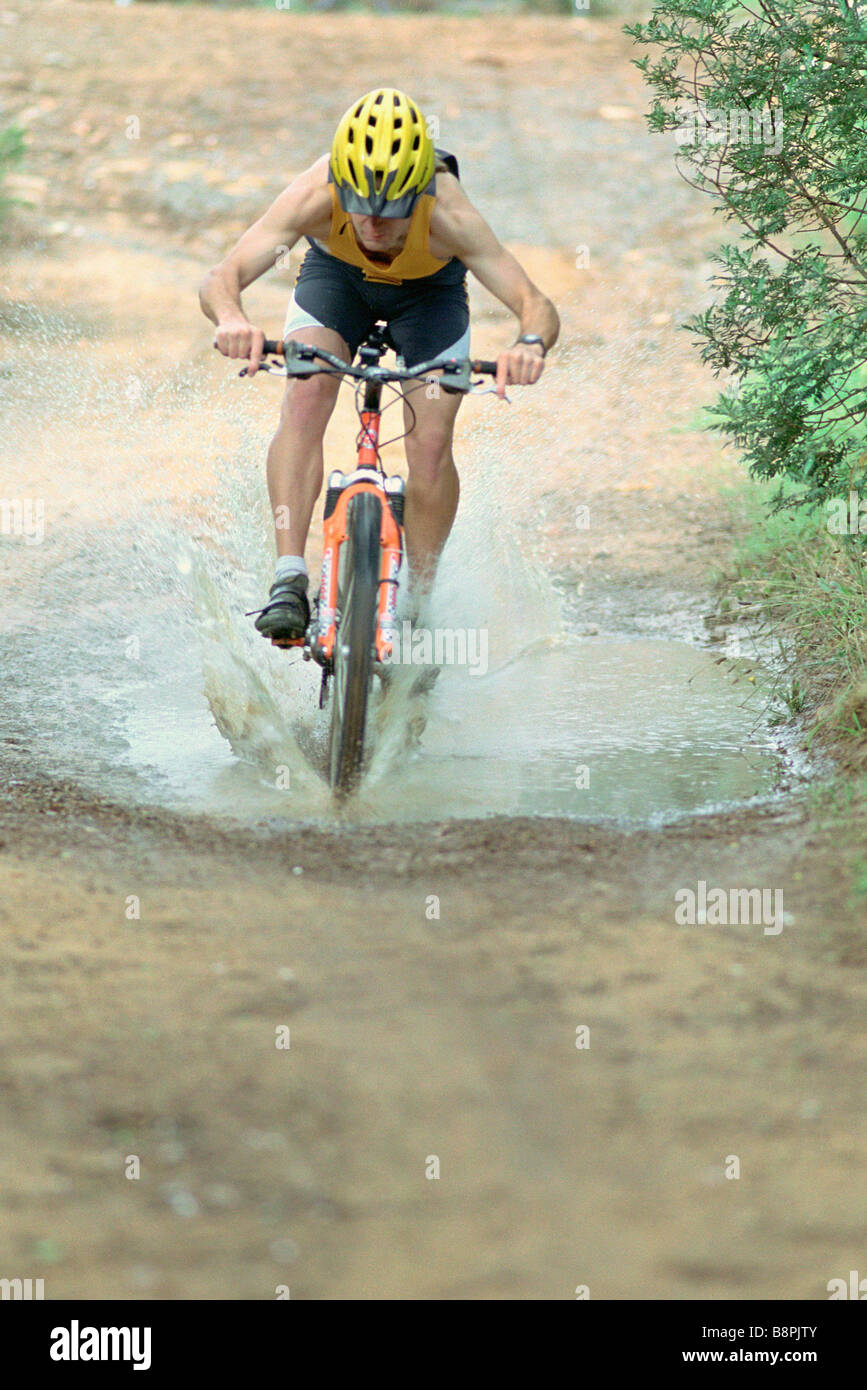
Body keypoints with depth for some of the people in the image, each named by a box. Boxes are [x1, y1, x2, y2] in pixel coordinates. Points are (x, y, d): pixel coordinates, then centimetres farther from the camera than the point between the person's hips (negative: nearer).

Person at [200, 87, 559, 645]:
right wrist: (233, 320, -67)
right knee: (305, 400, -24)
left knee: (431, 444, -12)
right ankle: (290, 581, -22)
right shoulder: (314, 197, -40)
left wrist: (530, 344, -67)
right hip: (336, 277, 0)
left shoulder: (449, 216, -41)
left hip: (429, 290, 0)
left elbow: (538, 305, -44)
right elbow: (222, 278, -44)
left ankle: (421, 604, 9)